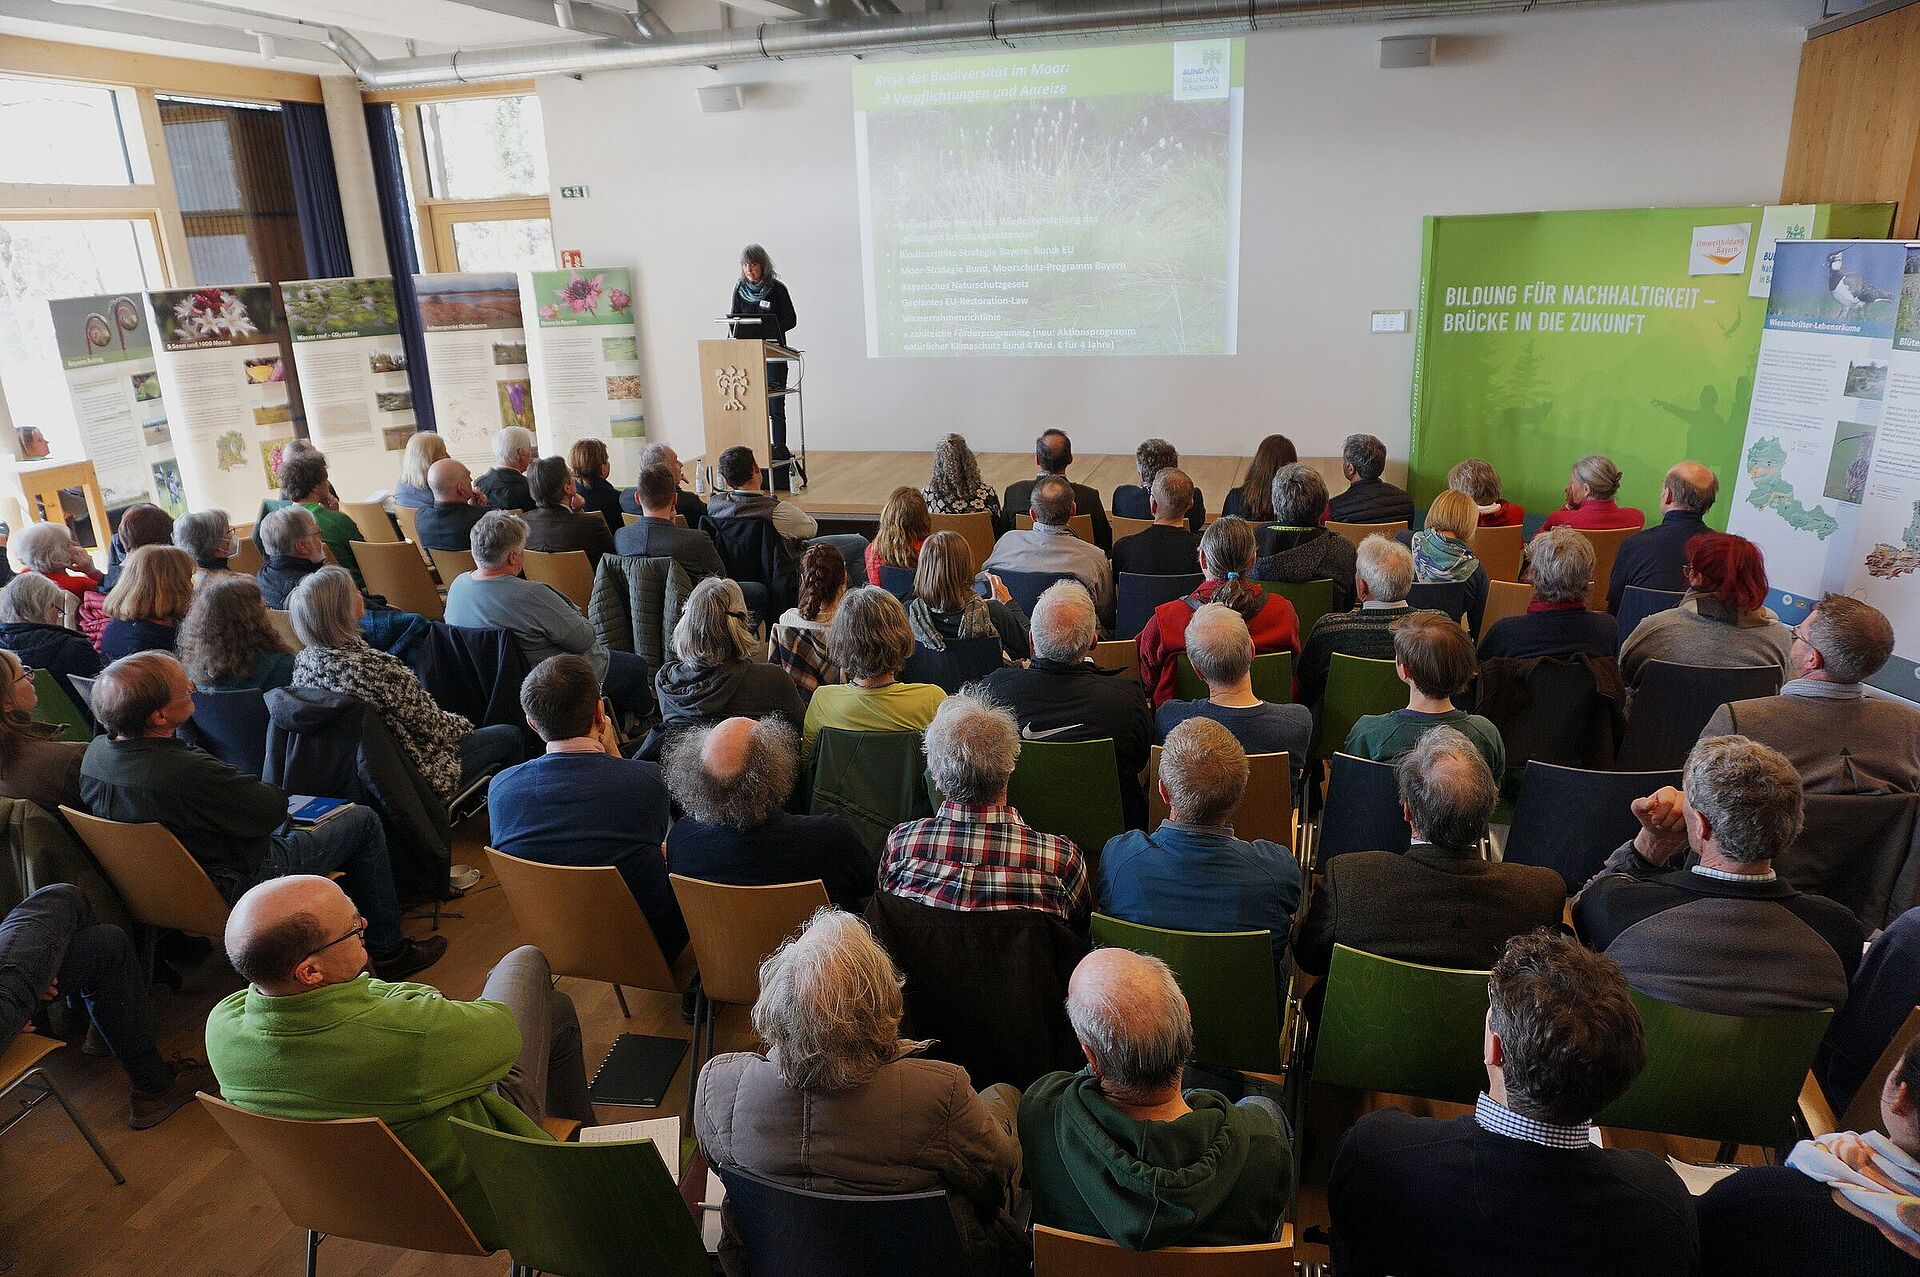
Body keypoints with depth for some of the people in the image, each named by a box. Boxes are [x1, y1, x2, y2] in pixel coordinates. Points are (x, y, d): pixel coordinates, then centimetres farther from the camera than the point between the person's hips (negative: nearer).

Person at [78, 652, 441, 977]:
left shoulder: (95, 752, -10)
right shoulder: (189, 772, -38)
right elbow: (274, 807, -23)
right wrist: (275, 790, -1)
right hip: (238, 890, -9)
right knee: (363, 820, 5)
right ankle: (387, 950, 18)